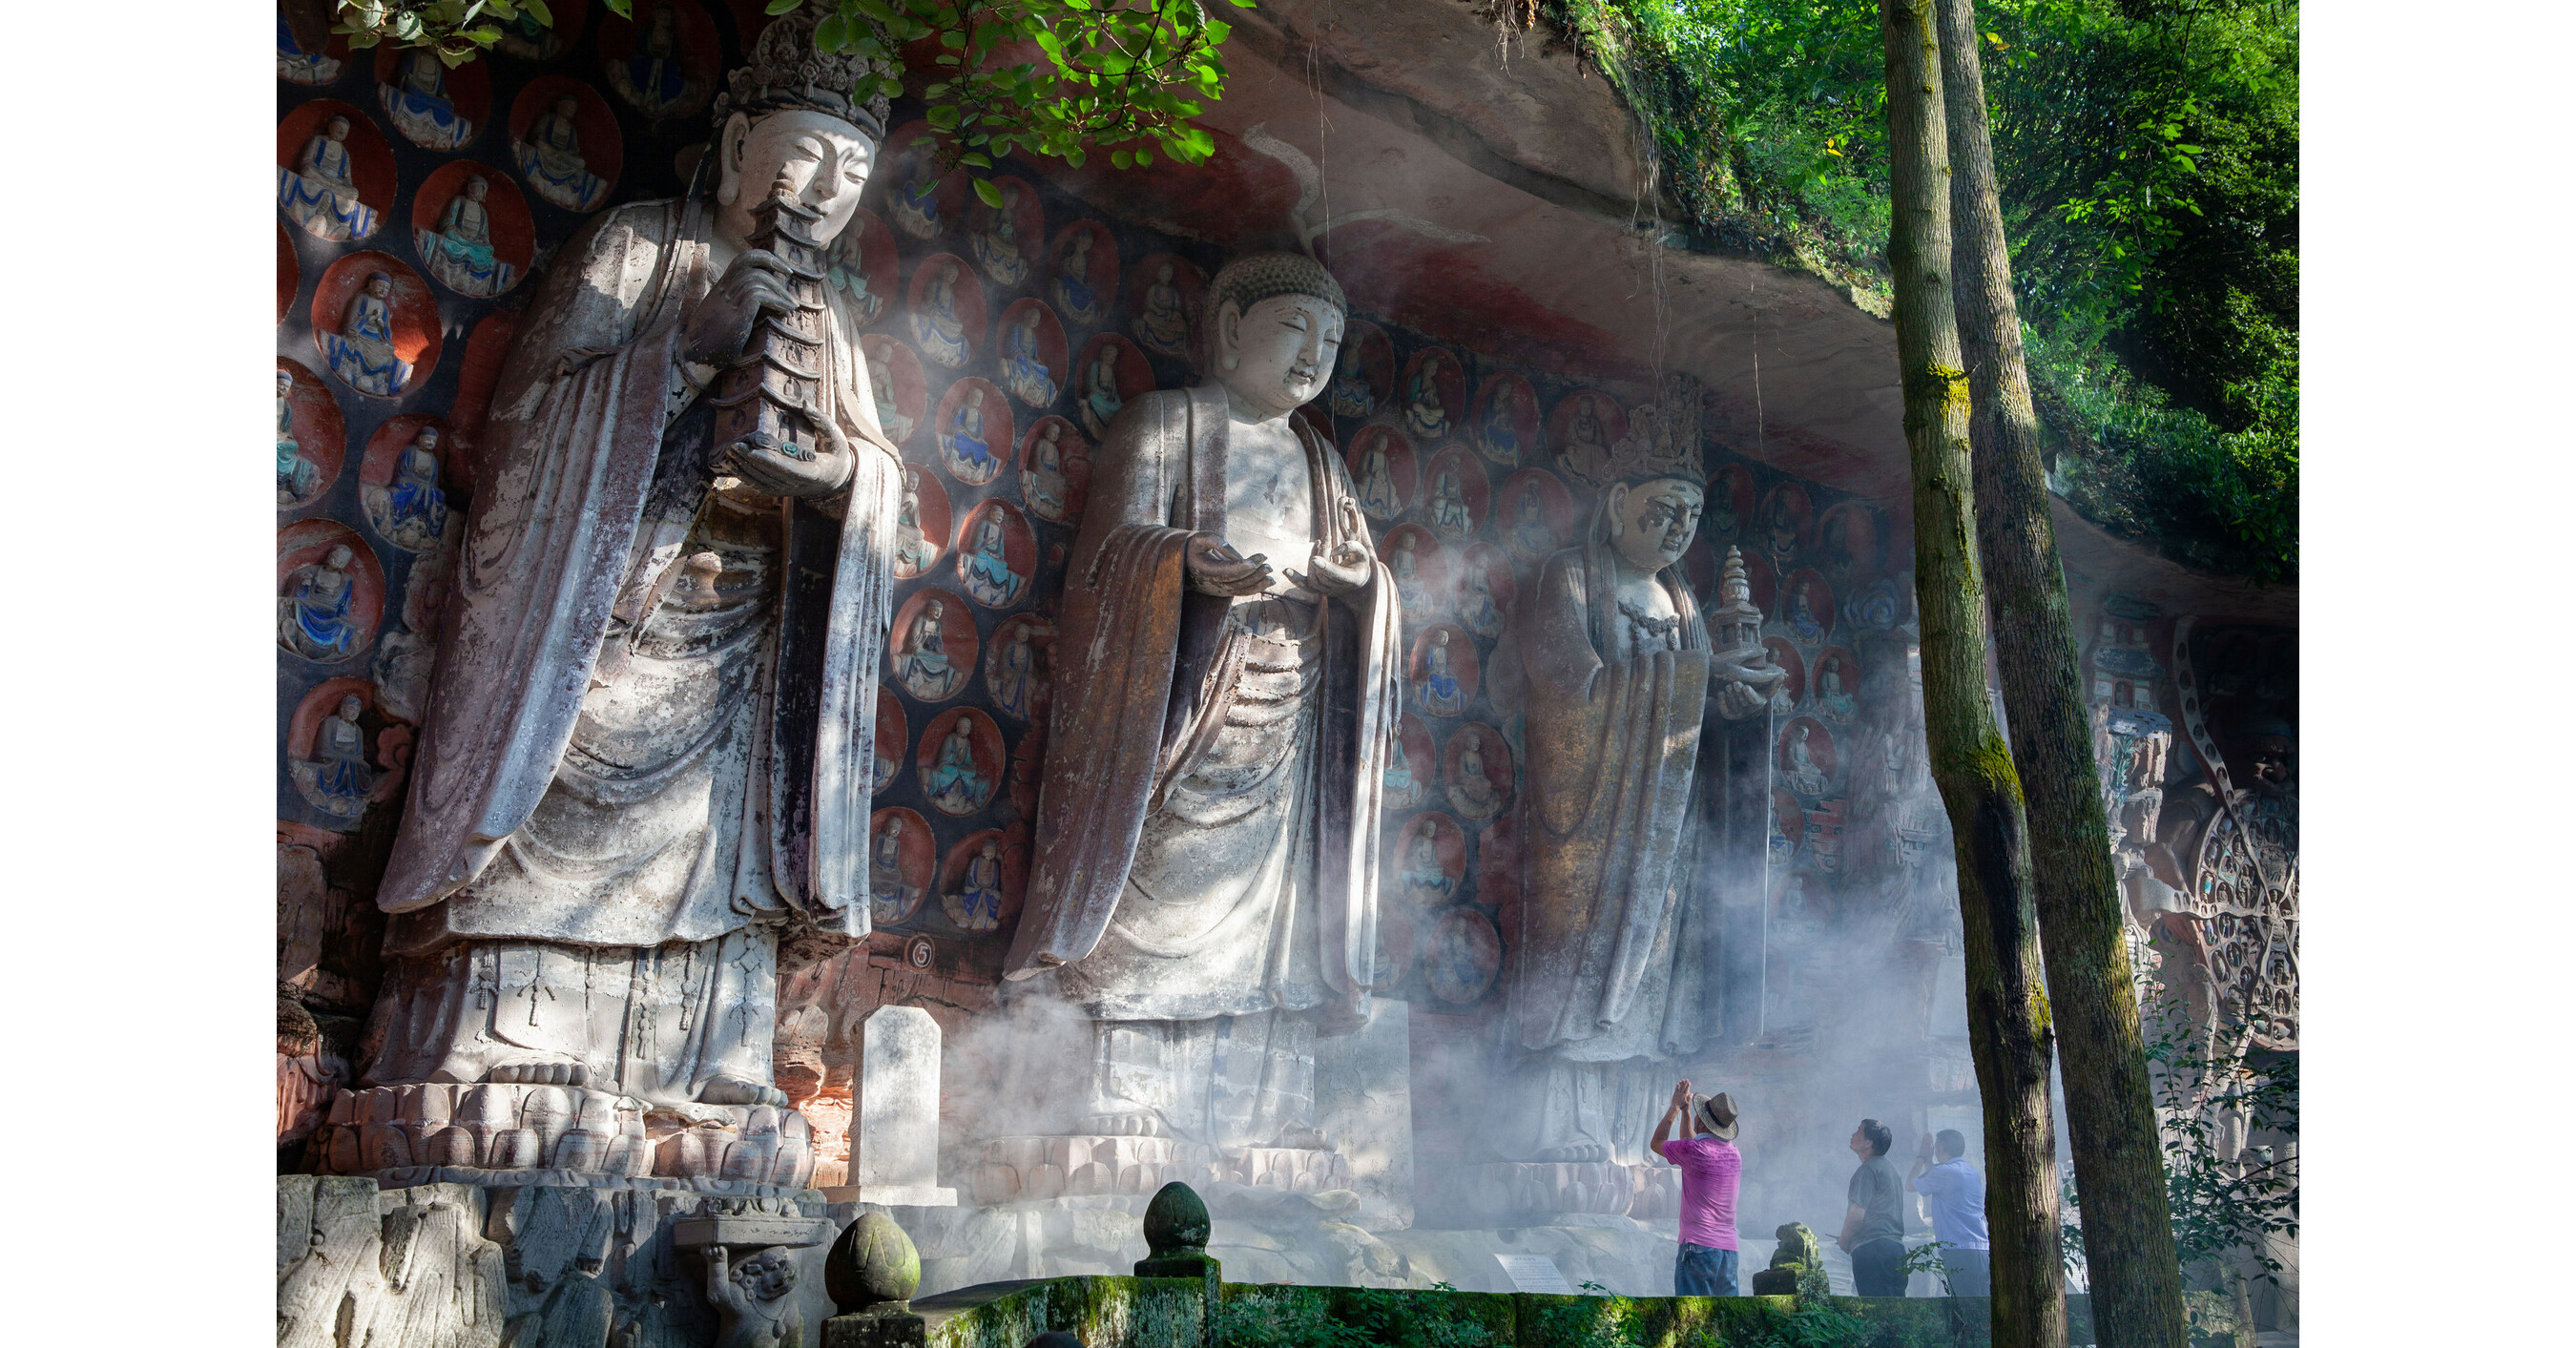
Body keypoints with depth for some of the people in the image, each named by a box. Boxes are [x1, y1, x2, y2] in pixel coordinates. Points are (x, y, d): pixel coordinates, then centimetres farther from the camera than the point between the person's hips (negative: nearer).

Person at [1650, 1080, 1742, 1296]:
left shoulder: (1694, 1150, -12)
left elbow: (1657, 1143, 8)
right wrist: (1685, 1110, 30)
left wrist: (1675, 1107, 15)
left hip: (1699, 1246, -7)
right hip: (1729, 1248, 7)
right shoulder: (1733, 1152, 11)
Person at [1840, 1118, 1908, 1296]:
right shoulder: (1890, 1167, 20)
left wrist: (1843, 1241, -3)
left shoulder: (1868, 1169, -10)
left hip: (1871, 1249, -9)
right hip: (1896, 1246, 9)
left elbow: (1857, 1214, -16)